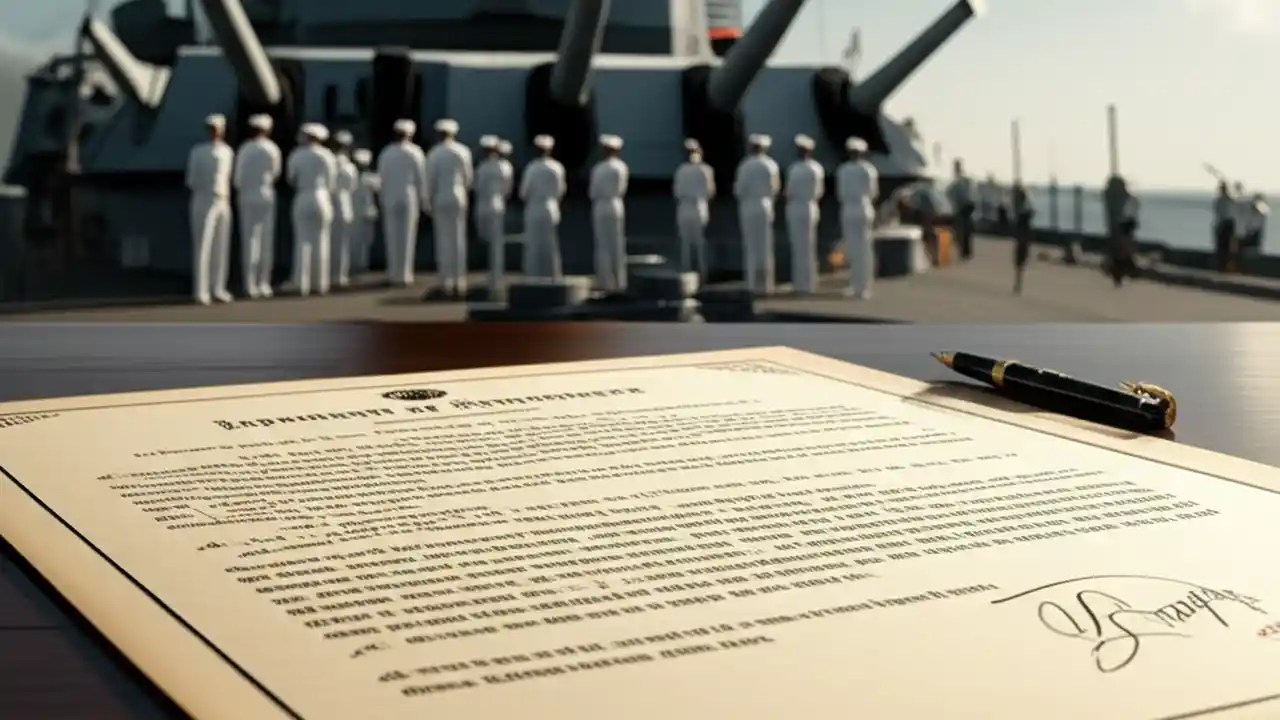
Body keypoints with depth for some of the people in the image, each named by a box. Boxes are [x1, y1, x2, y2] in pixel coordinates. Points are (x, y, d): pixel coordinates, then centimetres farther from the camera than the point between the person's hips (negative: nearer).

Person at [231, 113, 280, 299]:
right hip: (266, 196, -1)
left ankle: (250, 284, -2)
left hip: (246, 198, 1)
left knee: (249, 241, 2)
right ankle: (263, 283, 2)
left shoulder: (244, 149, -4)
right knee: (266, 241, 4)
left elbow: (238, 177, -2)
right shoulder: (273, 149, -4)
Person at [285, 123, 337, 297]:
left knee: (303, 242, 1)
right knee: (321, 242, 5)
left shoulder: (296, 155, -1)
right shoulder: (327, 156, 0)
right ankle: (321, 283, 4)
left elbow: (291, 179, 7)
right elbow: (332, 183, 4)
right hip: (322, 199, 0)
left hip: (302, 200, 0)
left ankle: (303, 285, -5)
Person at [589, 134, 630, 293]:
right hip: (618, 205, 4)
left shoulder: (598, 169, -12)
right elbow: (622, 189, 9)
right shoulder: (623, 167, 1)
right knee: (618, 246, 10)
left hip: (602, 207, -4)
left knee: (604, 246, 0)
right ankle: (619, 281, 13)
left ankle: (606, 282, 0)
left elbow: (593, 193, -4)